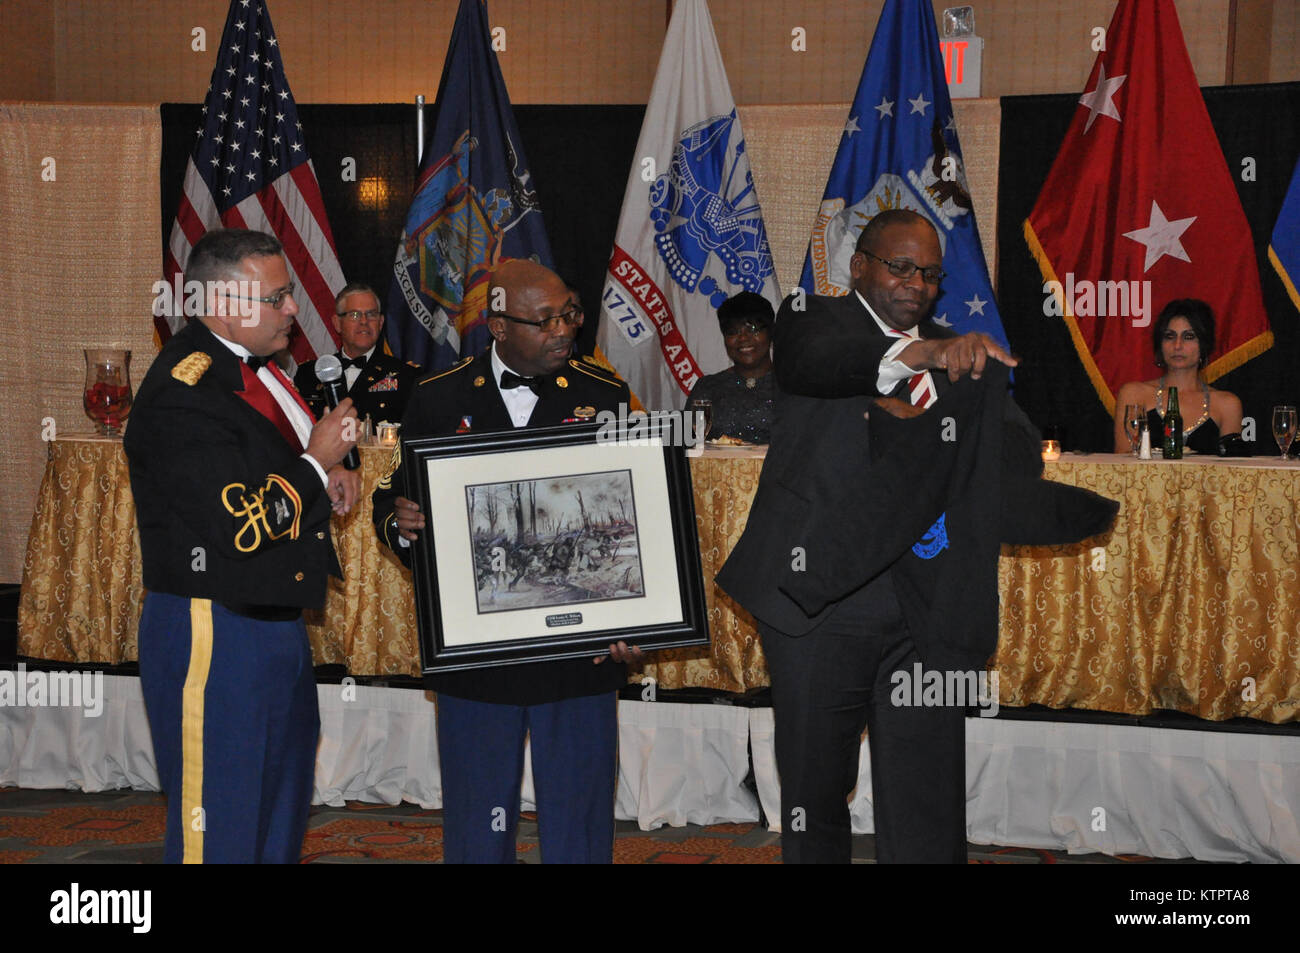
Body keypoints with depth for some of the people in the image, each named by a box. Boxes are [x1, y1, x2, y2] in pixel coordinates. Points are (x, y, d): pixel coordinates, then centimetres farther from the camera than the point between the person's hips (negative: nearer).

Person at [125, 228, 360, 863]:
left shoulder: (253, 367, 11)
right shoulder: (181, 395, -21)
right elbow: (242, 524, -26)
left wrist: (328, 480, 6)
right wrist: (316, 465, -12)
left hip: (275, 622, 10)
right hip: (213, 636, -10)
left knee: (282, 816, 20)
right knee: (217, 831, 0)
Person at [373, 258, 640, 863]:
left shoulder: (604, 395, 1)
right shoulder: (439, 399, 2)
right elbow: (392, 500, 9)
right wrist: (399, 523, -16)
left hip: (581, 652, 0)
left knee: (579, 832, 8)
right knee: (477, 833, 12)